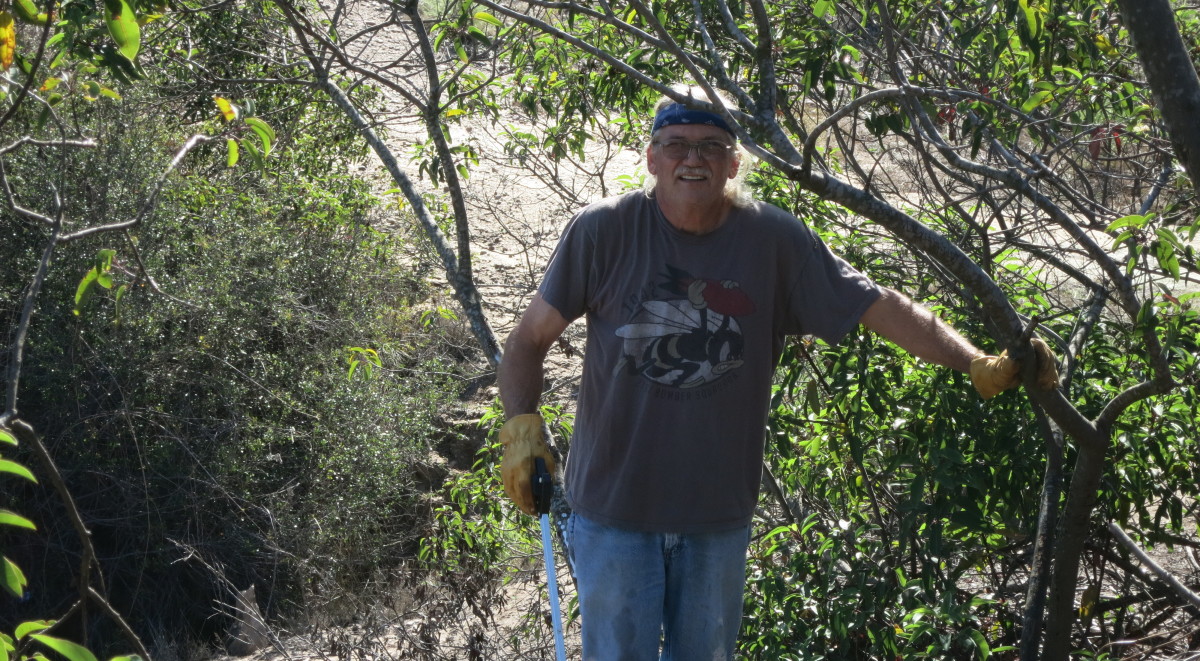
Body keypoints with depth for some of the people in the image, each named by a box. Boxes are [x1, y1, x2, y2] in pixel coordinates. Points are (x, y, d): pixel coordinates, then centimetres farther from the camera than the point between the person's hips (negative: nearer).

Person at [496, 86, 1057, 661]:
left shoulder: (776, 241, -6)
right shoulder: (602, 232, -9)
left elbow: (880, 307, -5)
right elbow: (531, 338, -2)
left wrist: (977, 364, -12)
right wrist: (521, 426, -15)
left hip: (719, 514, 2)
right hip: (612, 507, -2)